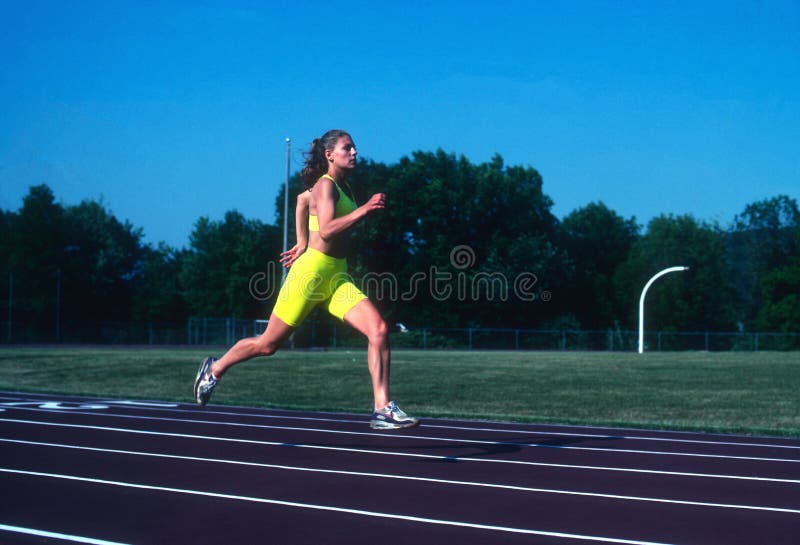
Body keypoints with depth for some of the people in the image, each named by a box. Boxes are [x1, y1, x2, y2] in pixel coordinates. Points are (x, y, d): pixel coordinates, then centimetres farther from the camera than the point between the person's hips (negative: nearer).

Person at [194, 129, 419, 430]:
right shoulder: (326, 185, -11)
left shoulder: (344, 188, 14)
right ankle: (215, 368, 30)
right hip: (312, 272, -7)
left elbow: (305, 197, 33)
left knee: (379, 330, -13)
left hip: (338, 277, 8)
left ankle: (382, 409, -14)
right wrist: (365, 209, -28)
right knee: (268, 343, 5)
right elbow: (326, 230, -26)